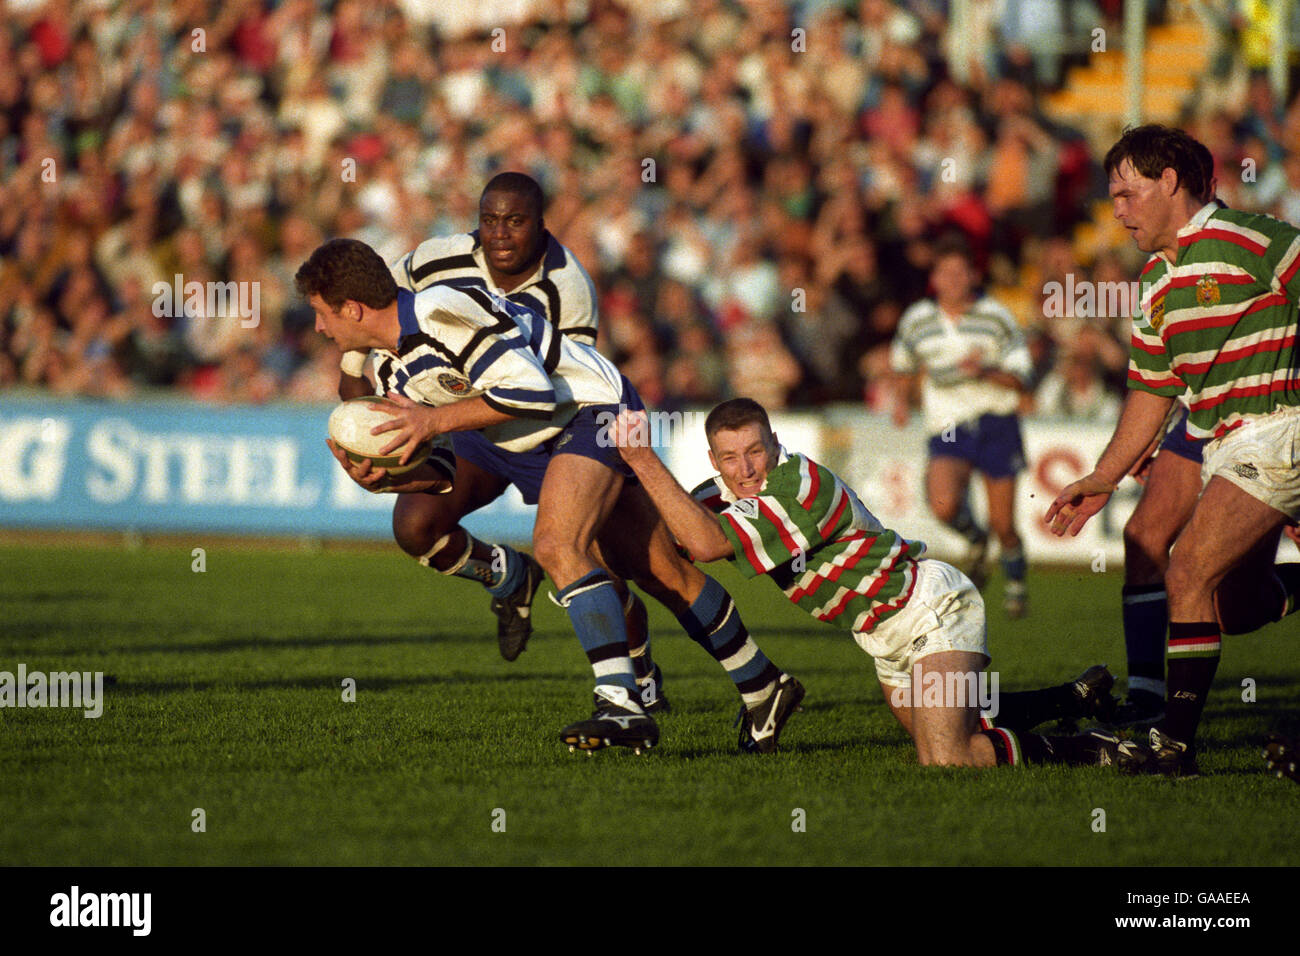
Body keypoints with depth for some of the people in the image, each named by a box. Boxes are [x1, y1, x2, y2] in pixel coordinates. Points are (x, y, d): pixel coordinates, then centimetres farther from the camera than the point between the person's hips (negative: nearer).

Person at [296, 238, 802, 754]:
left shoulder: (446, 309, -26)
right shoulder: (392, 370, 3)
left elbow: (532, 391, -26)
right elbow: (445, 471, 6)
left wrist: (436, 419, -26)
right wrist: (381, 479, -13)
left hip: (594, 407, -9)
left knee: (556, 545, -28)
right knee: (665, 575, 11)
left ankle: (621, 705, -35)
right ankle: (762, 687, 23)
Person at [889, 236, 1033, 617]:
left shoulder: (996, 317, -3)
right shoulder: (917, 321, 3)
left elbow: (1020, 378, -3)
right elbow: (903, 363, 25)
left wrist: (986, 372, -20)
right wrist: (901, 399, 13)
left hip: (996, 424, -1)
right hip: (947, 432, 1)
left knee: (1003, 525, 0)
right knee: (944, 505, -26)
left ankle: (1016, 582, 30)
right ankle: (975, 541, 8)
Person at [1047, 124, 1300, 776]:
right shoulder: (1158, 282, 14)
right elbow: (1152, 389, 20)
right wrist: (1103, 479, 17)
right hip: (1219, 441, 9)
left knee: (1190, 571, -15)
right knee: (1230, 608, 8)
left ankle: (1176, 741, -9)